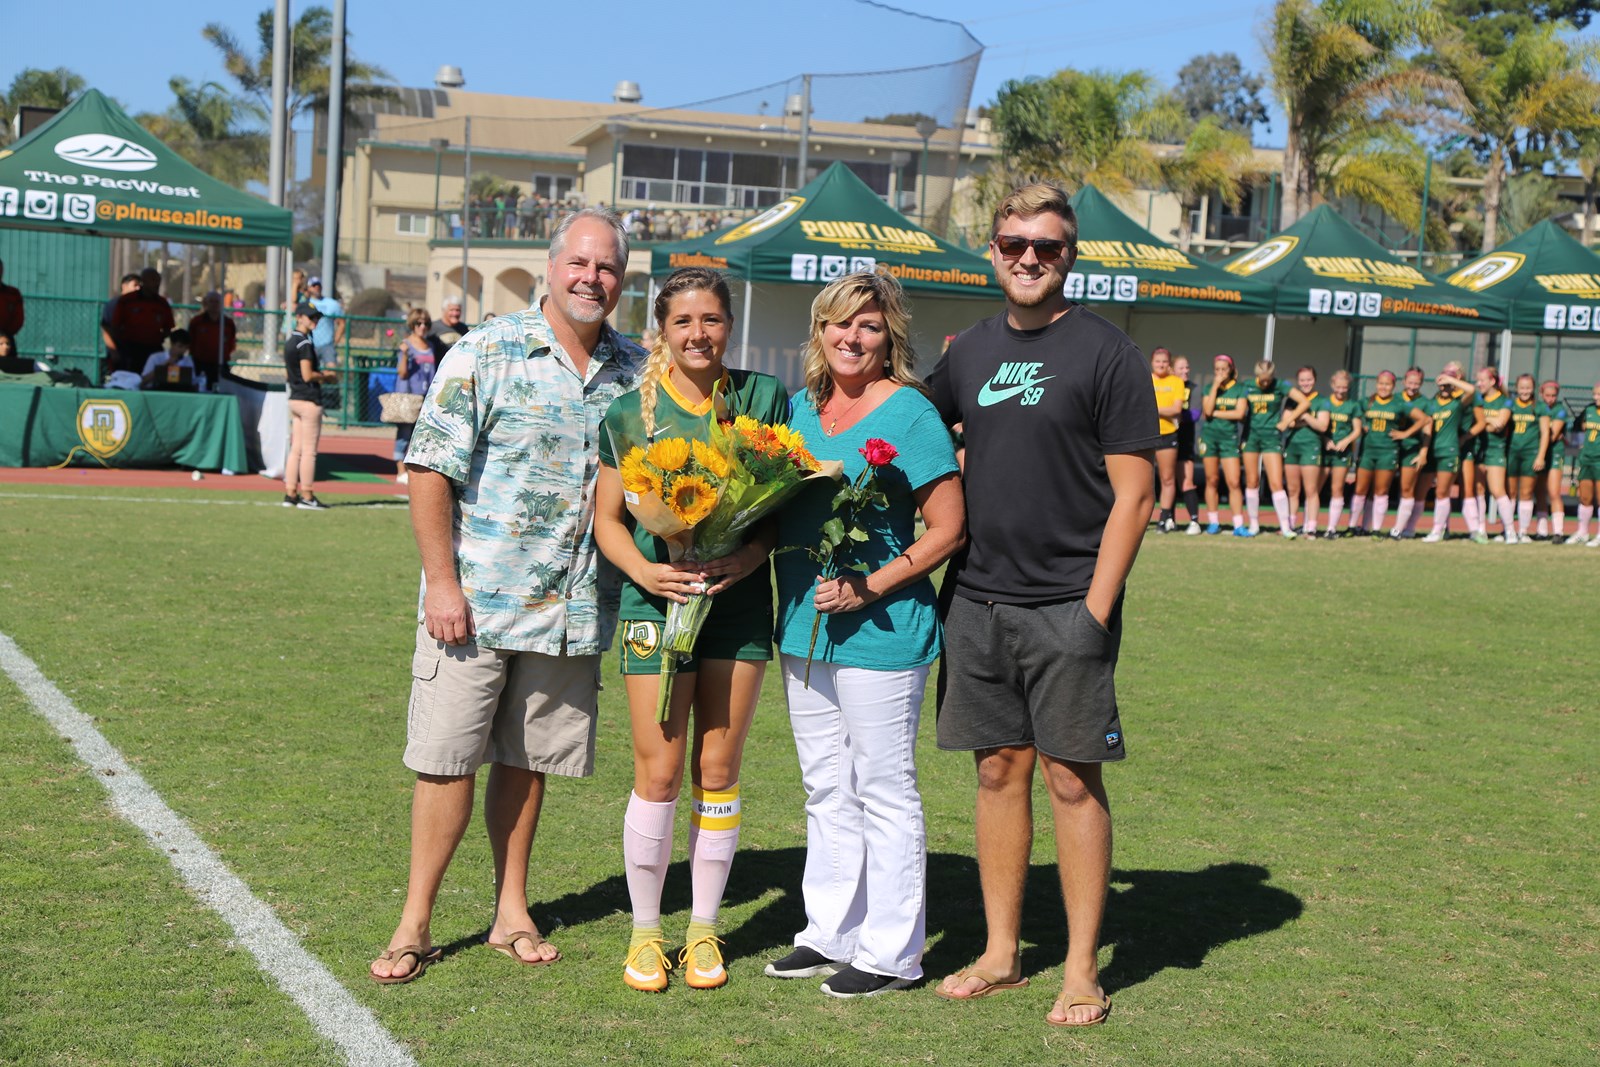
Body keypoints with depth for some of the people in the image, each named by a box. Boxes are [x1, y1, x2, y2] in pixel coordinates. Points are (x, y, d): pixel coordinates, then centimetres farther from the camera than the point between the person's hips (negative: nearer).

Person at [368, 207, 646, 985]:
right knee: (448, 760, 1)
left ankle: (511, 913, 25)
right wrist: (442, 582, -13)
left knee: (527, 762, 13)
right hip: (476, 599, -4)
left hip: (573, 608, 4)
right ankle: (415, 924, 11)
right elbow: (430, 470, -8)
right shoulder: (487, 353, -6)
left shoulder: (637, 372, 8)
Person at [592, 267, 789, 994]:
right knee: (659, 772, -2)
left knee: (717, 770, 6)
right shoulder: (631, 413, 2)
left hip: (741, 601, 1)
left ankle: (704, 931, 20)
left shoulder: (763, 398, 4)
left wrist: (752, 555, -13)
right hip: (658, 599, -1)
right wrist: (644, 570, -12)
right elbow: (607, 517, 6)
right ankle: (645, 932, 14)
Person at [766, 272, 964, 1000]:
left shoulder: (909, 414, -10)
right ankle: (830, 934, 28)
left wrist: (870, 588, -17)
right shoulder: (799, 408, 10)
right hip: (804, 628, 7)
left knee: (883, 790, 1)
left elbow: (947, 530, -12)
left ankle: (891, 952, 11)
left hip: (880, 632, -7)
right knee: (825, 790, 16)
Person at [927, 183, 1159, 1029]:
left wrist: (1096, 608, -14)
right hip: (979, 602, 5)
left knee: (1071, 777, -1)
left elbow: (1134, 493, -8)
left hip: (1067, 604, -5)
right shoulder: (971, 352, 11)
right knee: (1000, 769, 10)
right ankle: (1000, 952, 21)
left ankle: (1081, 972, 9)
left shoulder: (1105, 353, -5)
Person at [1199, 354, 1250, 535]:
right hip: (1209, 435, 1)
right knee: (1212, 481, 5)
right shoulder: (1209, 388, 6)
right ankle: (1213, 523, 12)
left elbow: (1240, 413, -10)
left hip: (1230, 437, -1)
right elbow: (1207, 410, -10)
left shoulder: (1240, 388, 2)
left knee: (1234, 482, -8)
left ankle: (1239, 525, -6)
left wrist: (1215, 413, -7)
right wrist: (1215, 385, -10)